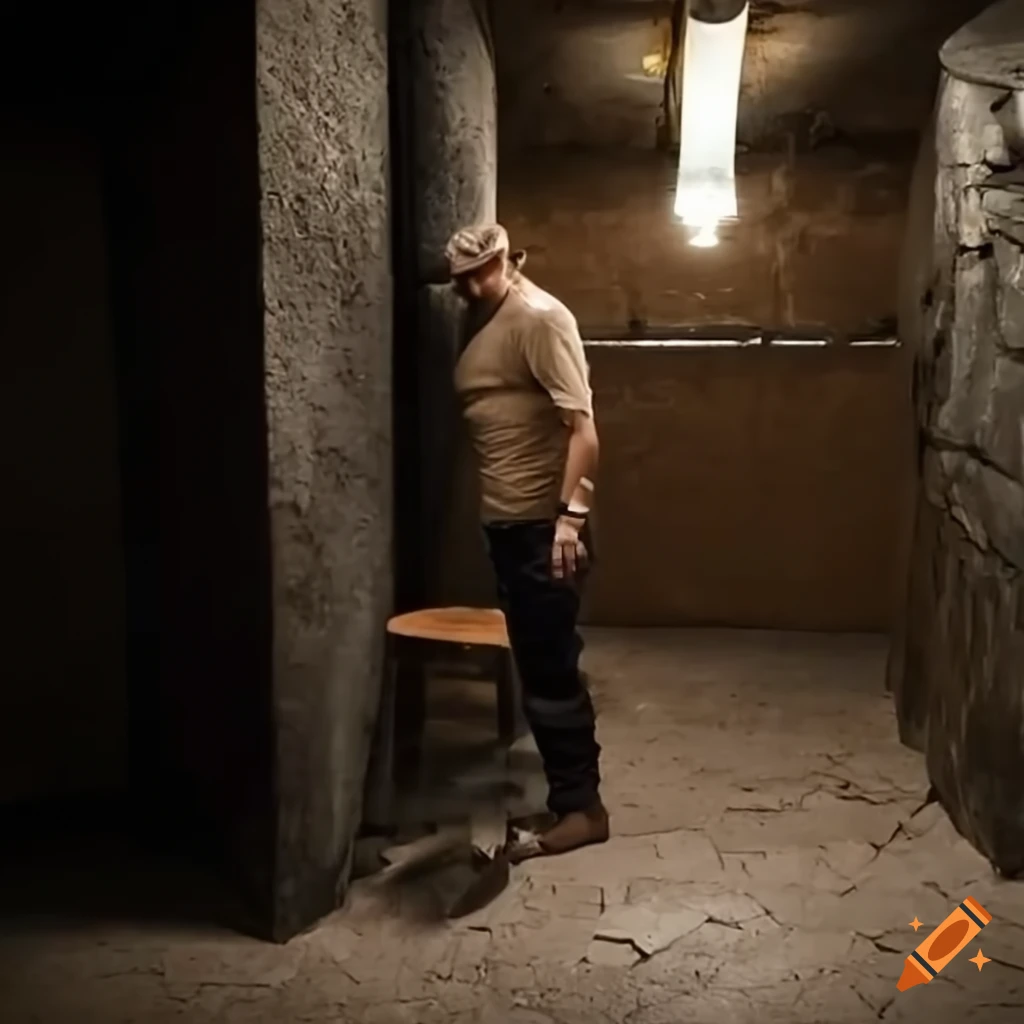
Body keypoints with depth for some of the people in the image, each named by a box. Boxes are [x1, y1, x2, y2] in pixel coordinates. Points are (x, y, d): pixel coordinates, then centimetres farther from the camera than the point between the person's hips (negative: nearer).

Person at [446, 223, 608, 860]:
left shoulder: (541, 318, -13)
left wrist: (572, 512, -28)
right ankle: (567, 787, 26)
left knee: (551, 664, -5)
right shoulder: (481, 324, 15)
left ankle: (580, 807, 4)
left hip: (543, 524, -9)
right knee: (537, 661, 15)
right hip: (506, 522, 9)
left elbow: (582, 425, -20)